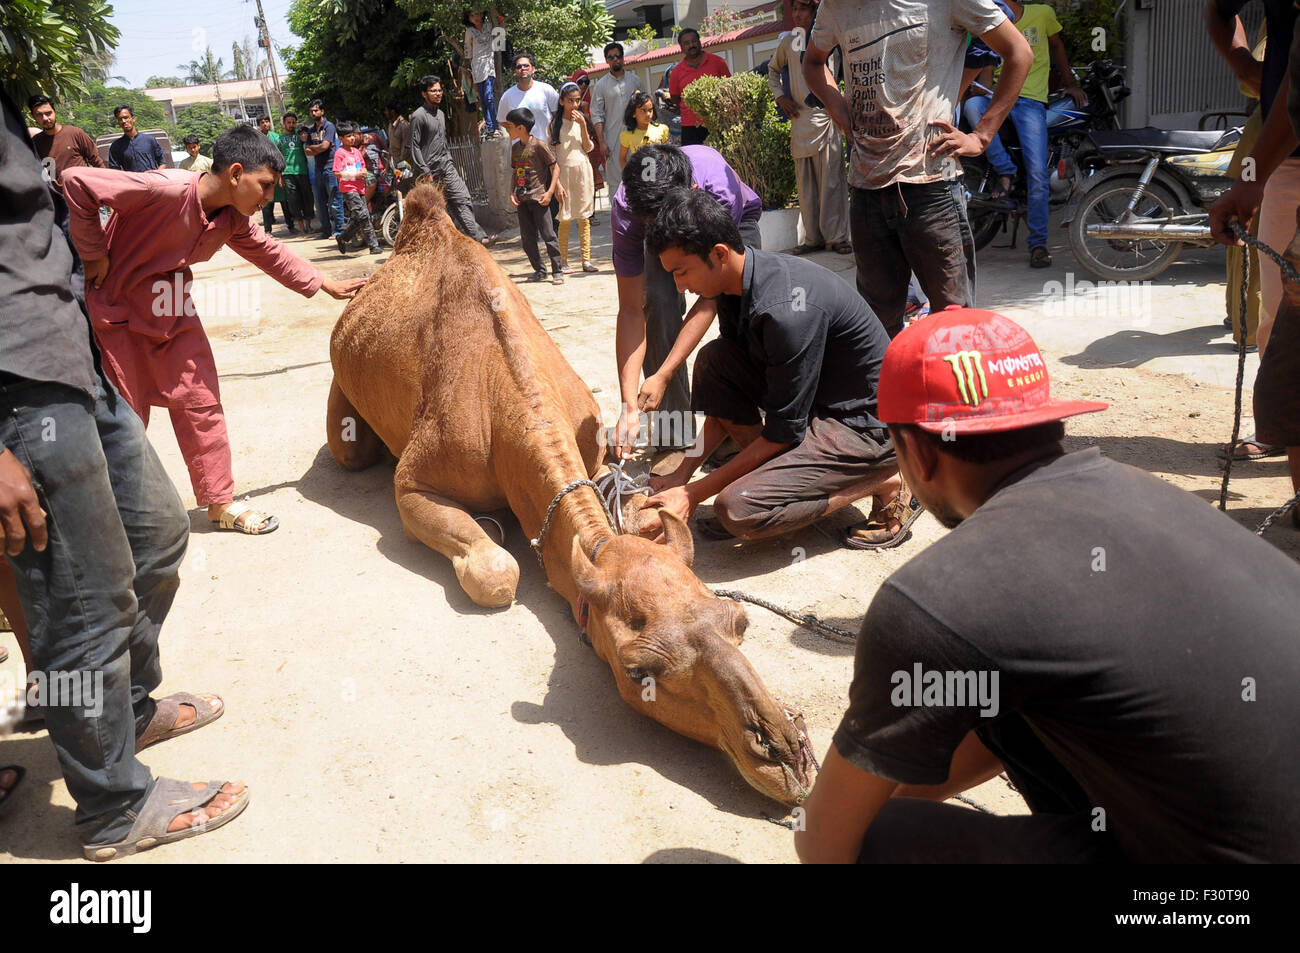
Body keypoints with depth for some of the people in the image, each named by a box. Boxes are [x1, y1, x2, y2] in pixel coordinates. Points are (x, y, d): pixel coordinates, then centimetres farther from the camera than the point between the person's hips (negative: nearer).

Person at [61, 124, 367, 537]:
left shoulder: (233, 219, -5)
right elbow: (77, 182, -29)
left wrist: (325, 284, 12)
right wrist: (94, 253, -22)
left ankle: (220, 503, 15)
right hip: (116, 310, -6)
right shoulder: (166, 190, -29)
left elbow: (269, 252, 12)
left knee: (200, 402, 5)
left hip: (173, 310, 7)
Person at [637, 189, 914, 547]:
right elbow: (727, 402, 7)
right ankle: (770, 473, 2)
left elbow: (784, 431, -24)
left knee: (738, 510, -22)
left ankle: (884, 485, -5)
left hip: (867, 425, -9)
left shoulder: (787, 310, -30)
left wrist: (693, 494, -18)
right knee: (712, 359, -3)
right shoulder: (736, 285, -1)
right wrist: (683, 473, 0)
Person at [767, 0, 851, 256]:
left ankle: (836, 237, -1)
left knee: (831, 179, -6)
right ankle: (813, 237, 14)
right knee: (805, 182, 7)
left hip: (825, 113, -4)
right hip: (799, 117, 5)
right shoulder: (788, 40, 12)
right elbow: (773, 68, 28)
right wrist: (780, 96, 14)